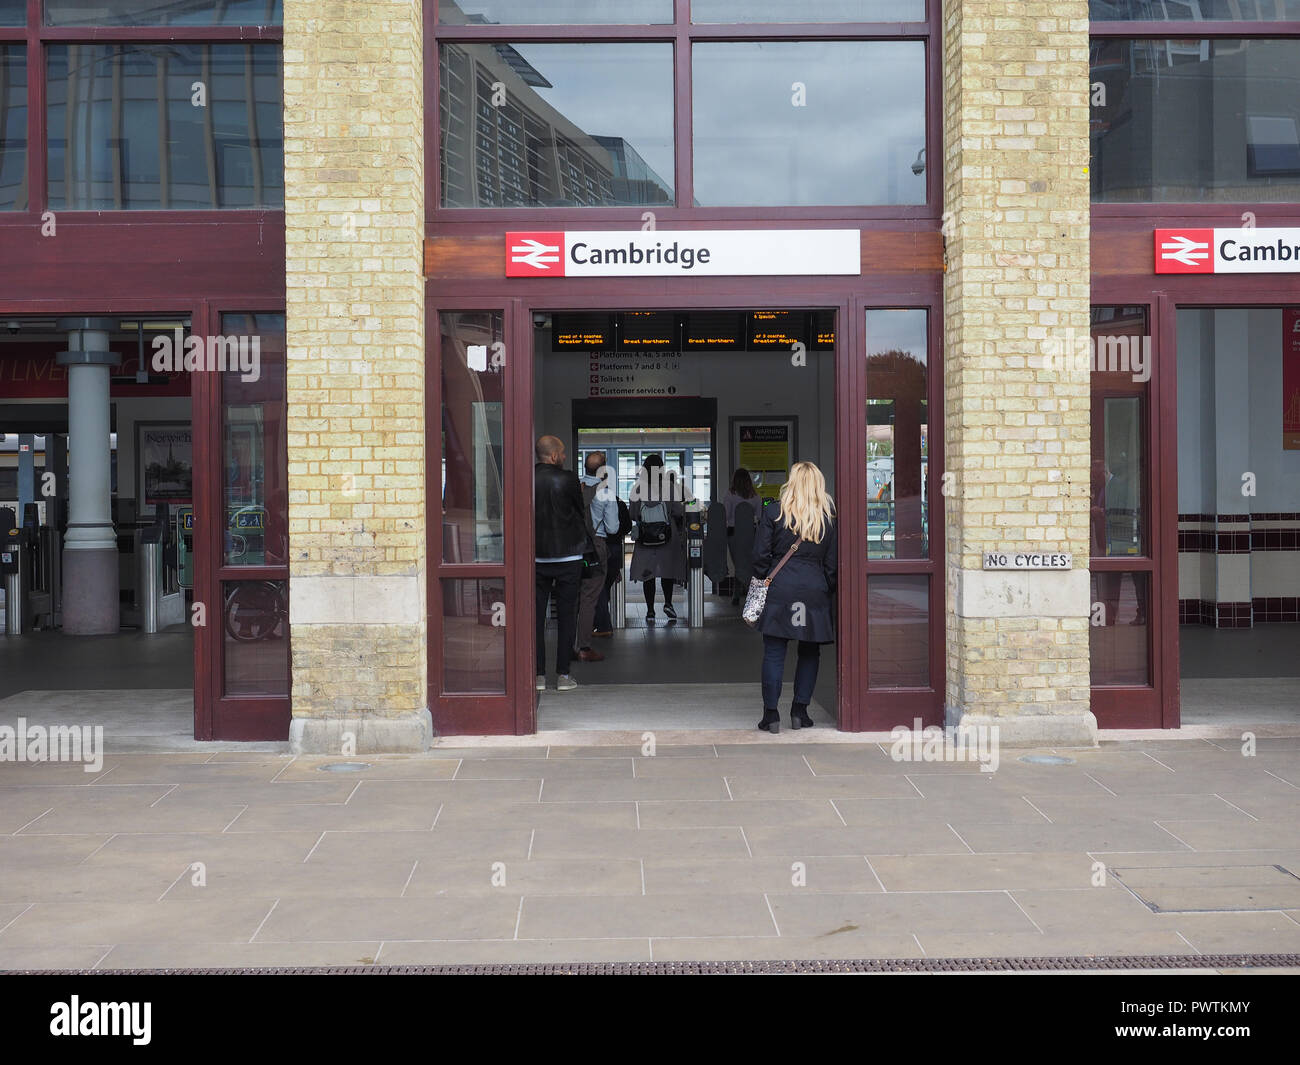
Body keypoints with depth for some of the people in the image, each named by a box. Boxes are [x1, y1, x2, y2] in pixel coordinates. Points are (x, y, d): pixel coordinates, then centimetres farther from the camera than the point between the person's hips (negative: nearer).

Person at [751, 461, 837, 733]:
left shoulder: (773, 512, -2)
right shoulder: (827, 518, 4)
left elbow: (760, 554, -3)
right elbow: (831, 563, 6)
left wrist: (763, 580, 10)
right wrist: (828, 592, 15)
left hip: (780, 591, -1)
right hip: (815, 593, 2)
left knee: (773, 652, 2)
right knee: (809, 652, 12)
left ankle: (771, 713, 2)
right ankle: (800, 711, 12)